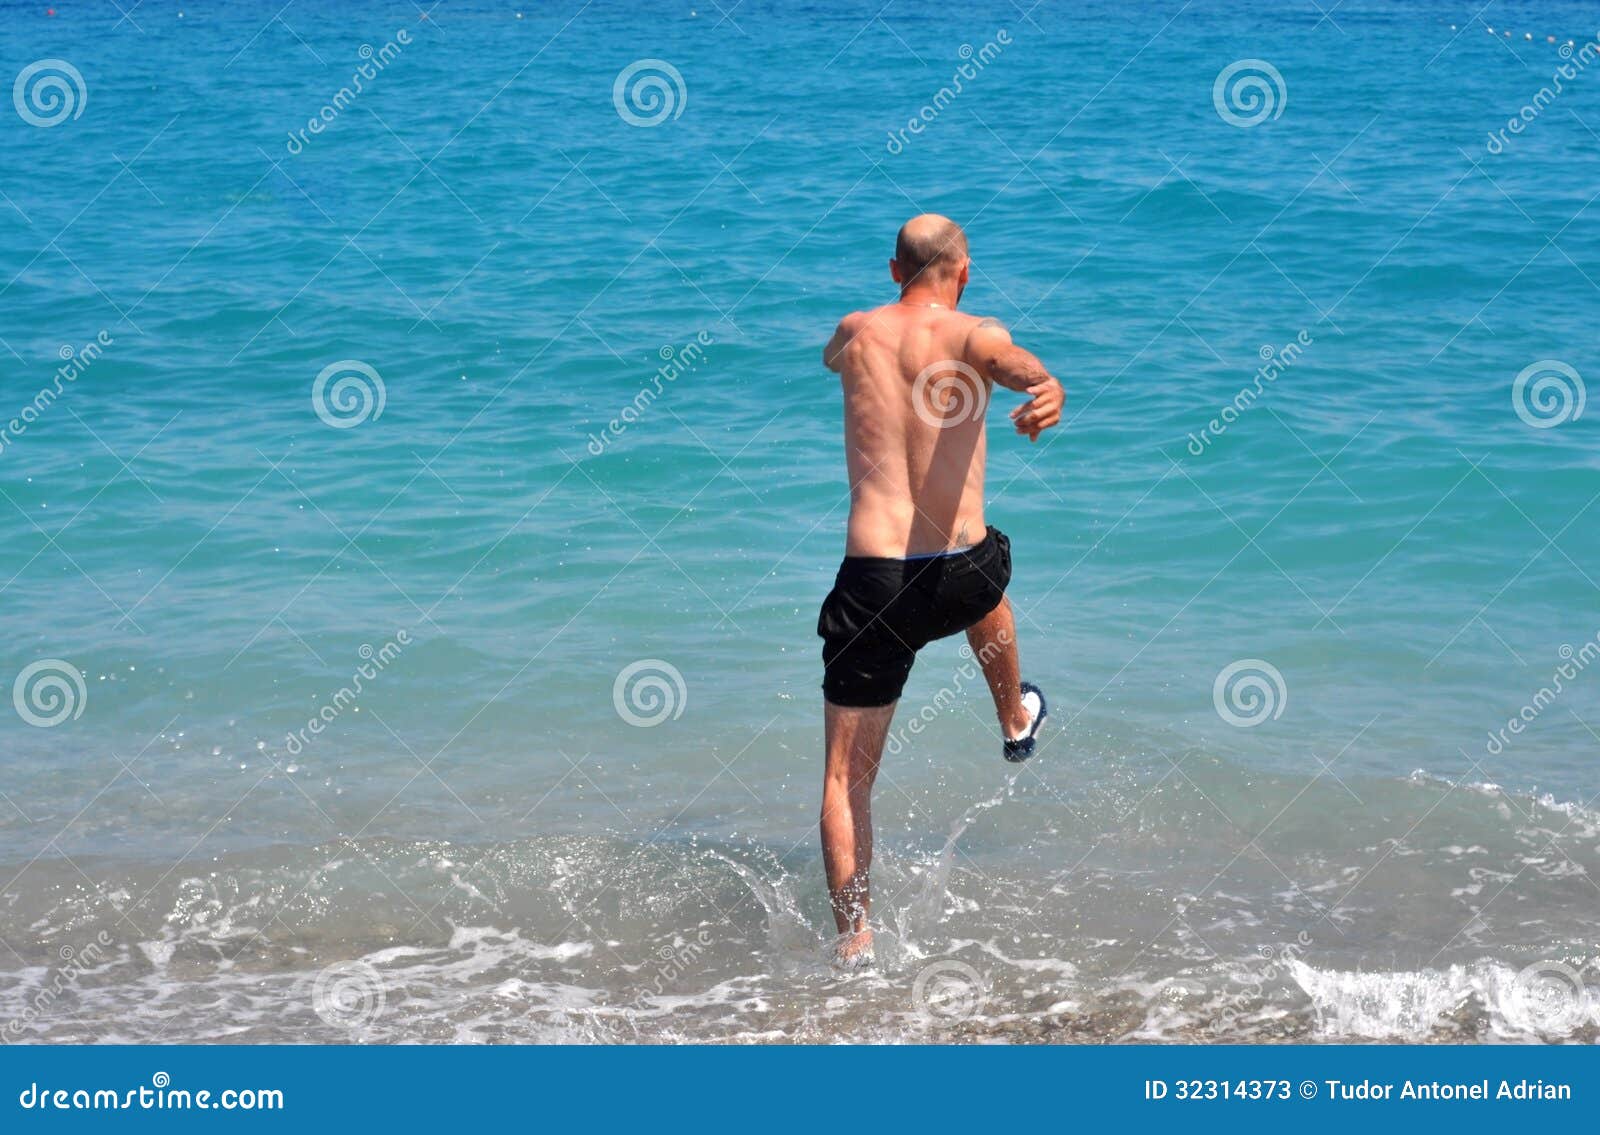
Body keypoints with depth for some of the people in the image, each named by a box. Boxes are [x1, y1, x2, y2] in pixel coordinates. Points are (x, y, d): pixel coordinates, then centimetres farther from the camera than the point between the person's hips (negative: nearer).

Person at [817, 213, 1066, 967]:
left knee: (846, 777, 5)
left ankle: (854, 931, -6)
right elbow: (1012, 364, -29)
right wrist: (1046, 390, -52)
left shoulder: (855, 333, 7)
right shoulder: (970, 335, -3)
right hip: (958, 577, 0)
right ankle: (1016, 722, 63)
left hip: (872, 582, 0)